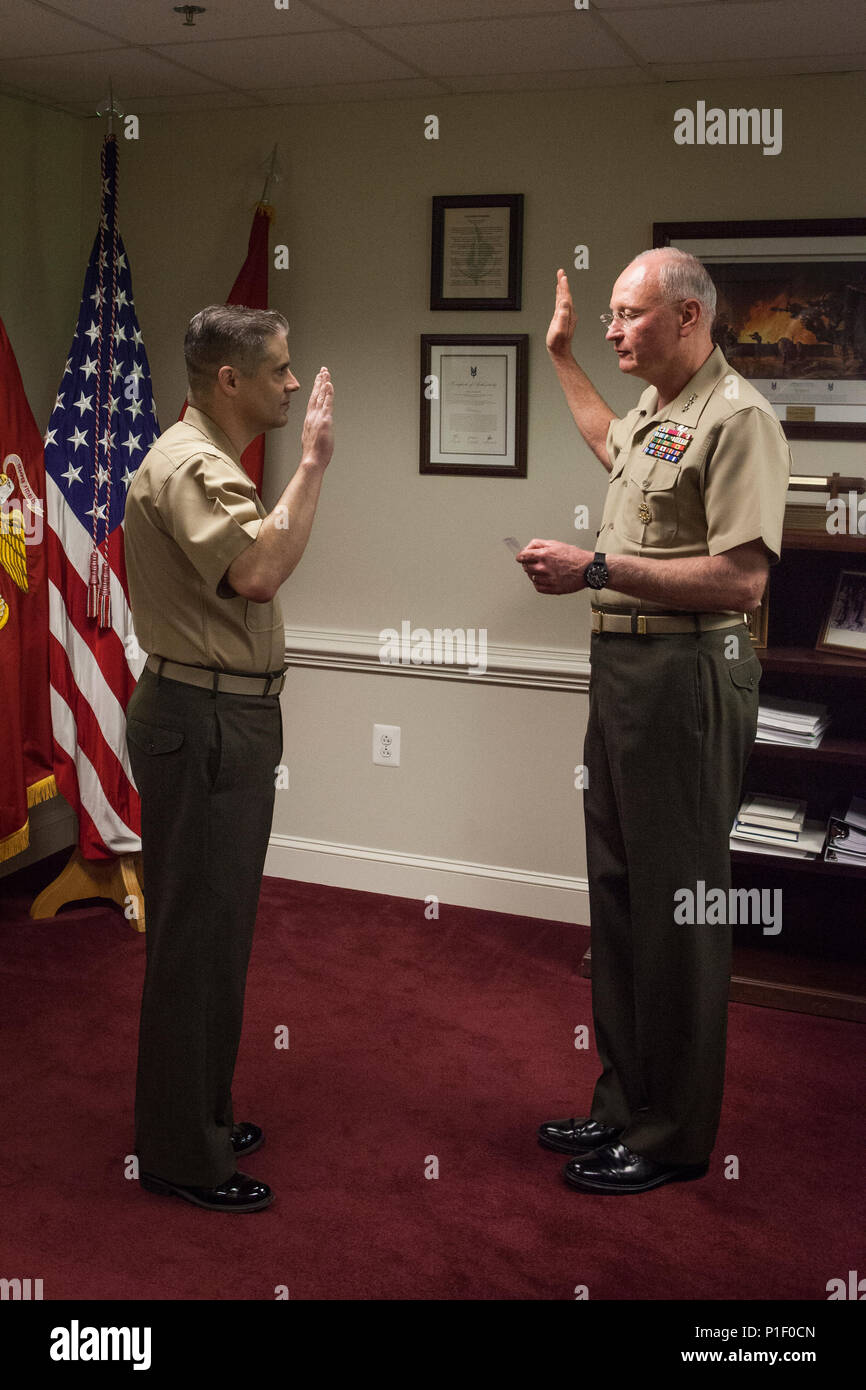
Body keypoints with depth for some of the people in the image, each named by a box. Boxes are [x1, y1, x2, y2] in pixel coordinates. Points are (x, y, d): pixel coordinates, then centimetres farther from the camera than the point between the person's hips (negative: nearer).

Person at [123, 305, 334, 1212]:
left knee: (212, 926, 17)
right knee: (197, 933, -3)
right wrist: (312, 464, -24)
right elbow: (258, 572, -31)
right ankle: (180, 1154, 11)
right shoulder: (190, 465, -16)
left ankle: (198, 1117, 32)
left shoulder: (210, 461, 19)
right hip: (202, 723, -11)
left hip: (227, 718, 11)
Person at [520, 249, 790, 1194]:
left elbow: (741, 578, -23)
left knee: (676, 905, -1)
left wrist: (597, 568, -23)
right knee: (618, 893, 14)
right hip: (621, 665, 10)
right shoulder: (654, 409, 15)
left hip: (688, 677, -10)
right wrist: (560, 357, 43)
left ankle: (673, 1136, 13)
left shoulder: (737, 417, -13)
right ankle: (623, 1103, 28)